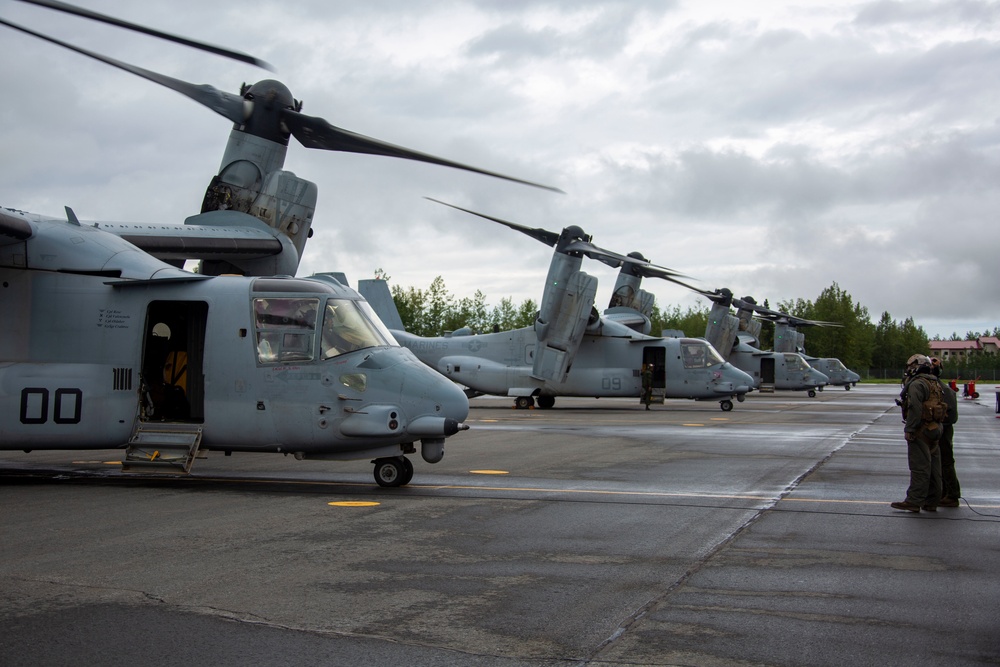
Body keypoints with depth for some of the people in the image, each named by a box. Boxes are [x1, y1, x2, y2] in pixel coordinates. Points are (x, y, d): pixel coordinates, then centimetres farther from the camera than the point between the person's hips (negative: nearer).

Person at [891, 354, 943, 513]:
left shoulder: (917, 384, -13)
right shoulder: (935, 384, 18)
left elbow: (915, 408, -21)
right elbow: (942, 408, 18)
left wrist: (909, 429, -19)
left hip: (921, 430, -10)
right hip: (935, 429, 10)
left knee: (919, 467, -8)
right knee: (933, 468, 11)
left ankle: (914, 502, -7)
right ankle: (932, 502, 16)